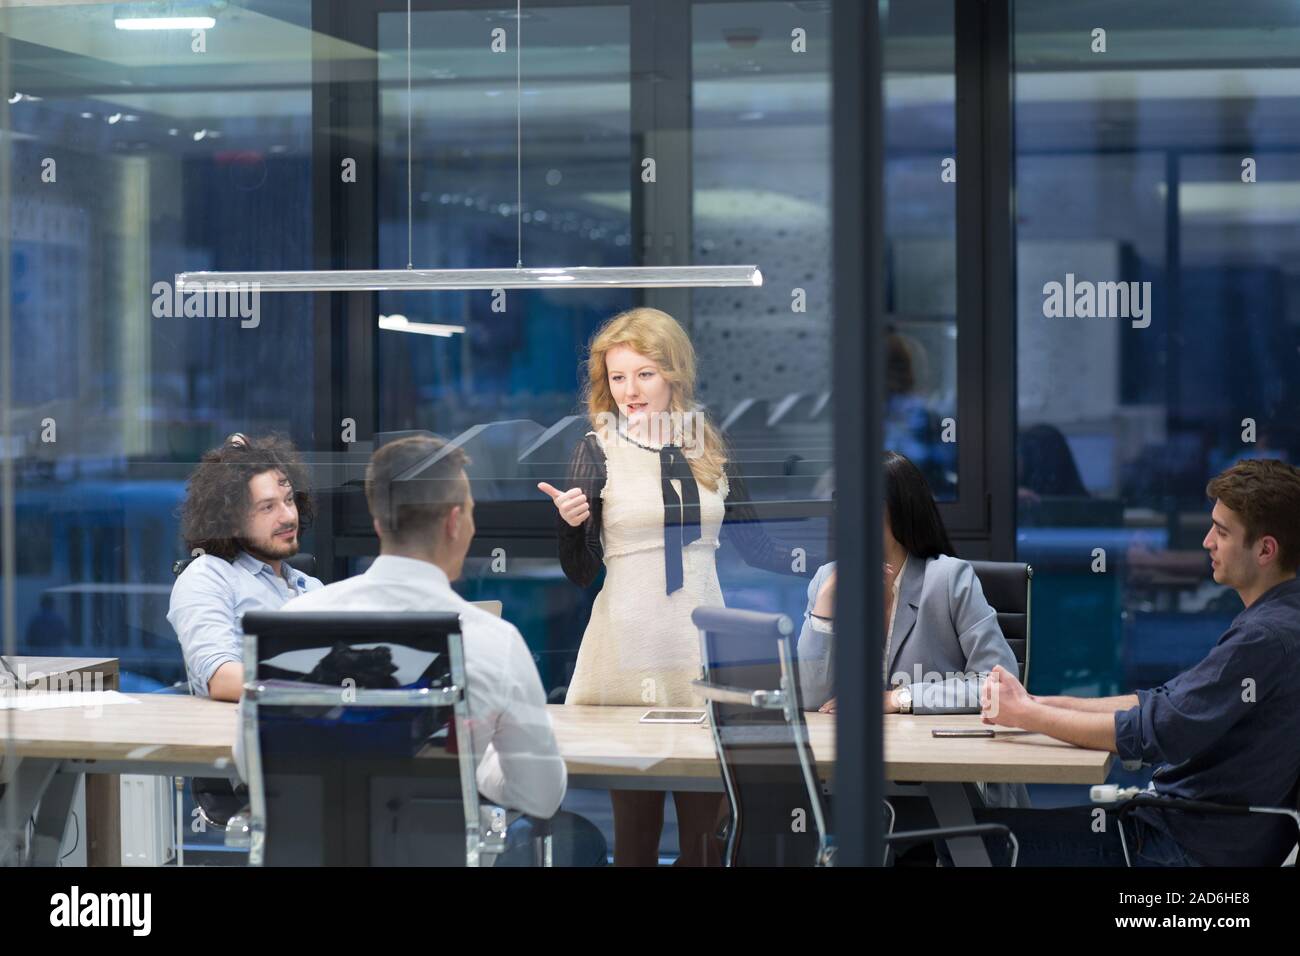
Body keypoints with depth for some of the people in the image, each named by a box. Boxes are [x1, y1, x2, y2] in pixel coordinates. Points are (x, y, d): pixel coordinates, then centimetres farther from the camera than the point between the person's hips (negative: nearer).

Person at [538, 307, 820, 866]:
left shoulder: (708, 448, 9)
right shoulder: (599, 450, 1)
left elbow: (752, 544, 15)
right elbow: (581, 574, 0)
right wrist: (570, 525, -19)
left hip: (701, 645, 3)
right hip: (628, 648, -2)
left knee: (707, 830, 1)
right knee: (635, 827, 1)